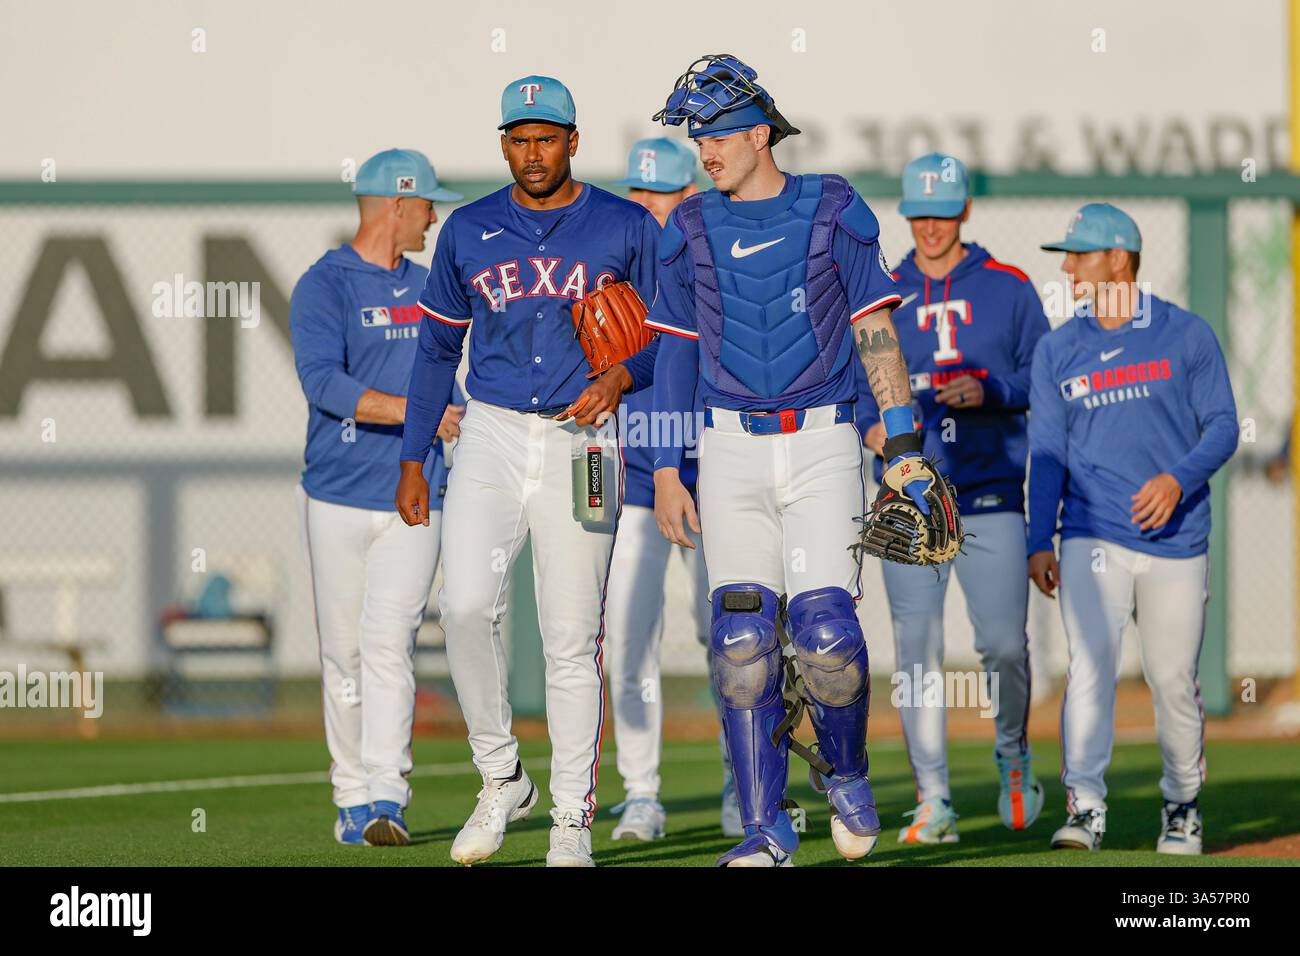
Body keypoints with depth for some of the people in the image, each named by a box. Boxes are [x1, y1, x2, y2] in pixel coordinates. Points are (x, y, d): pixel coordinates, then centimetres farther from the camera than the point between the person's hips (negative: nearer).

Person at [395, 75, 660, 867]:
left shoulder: (627, 229, 1)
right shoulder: (469, 231, 7)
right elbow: (437, 350, 14)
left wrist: (621, 377, -15)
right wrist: (413, 462, 11)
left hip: (581, 442, -1)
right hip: (490, 438, 1)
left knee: (574, 637, -2)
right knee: (467, 603, -17)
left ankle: (573, 822, 5)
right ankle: (502, 779, 1)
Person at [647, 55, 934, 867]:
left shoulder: (835, 213, 1)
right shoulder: (690, 231, 8)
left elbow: (877, 335, 1)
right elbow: (676, 350, 11)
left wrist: (905, 448, -5)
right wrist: (666, 470, 6)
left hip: (823, 445, -2)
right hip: (733, 449, 2)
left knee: (826, 630, -14)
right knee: (743, 638, -5)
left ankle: (846, 771, 14)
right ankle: (766, 831, 1)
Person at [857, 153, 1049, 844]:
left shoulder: (1009, 289, 7)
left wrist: (989, 391, -13)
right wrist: (870, 426, -9)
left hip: (991, 498, -1)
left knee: (1004, 643, -6)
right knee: (918, 652, -4)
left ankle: (1013, 756, 21)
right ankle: (932, 801, 0)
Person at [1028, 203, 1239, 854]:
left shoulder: (1187, 336, 3)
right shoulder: (1057, 351, 10)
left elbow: (1222, 426, 2)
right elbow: (1047, 452, 9)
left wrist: (1180, 478, -17)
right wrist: (1039, 542, 0)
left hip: (1176, 537, -1)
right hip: (1092, 537, 1)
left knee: (1173, 679, 3)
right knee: (1090, 665, -15)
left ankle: (1182, 805, 22)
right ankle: (1084, 806, -19)